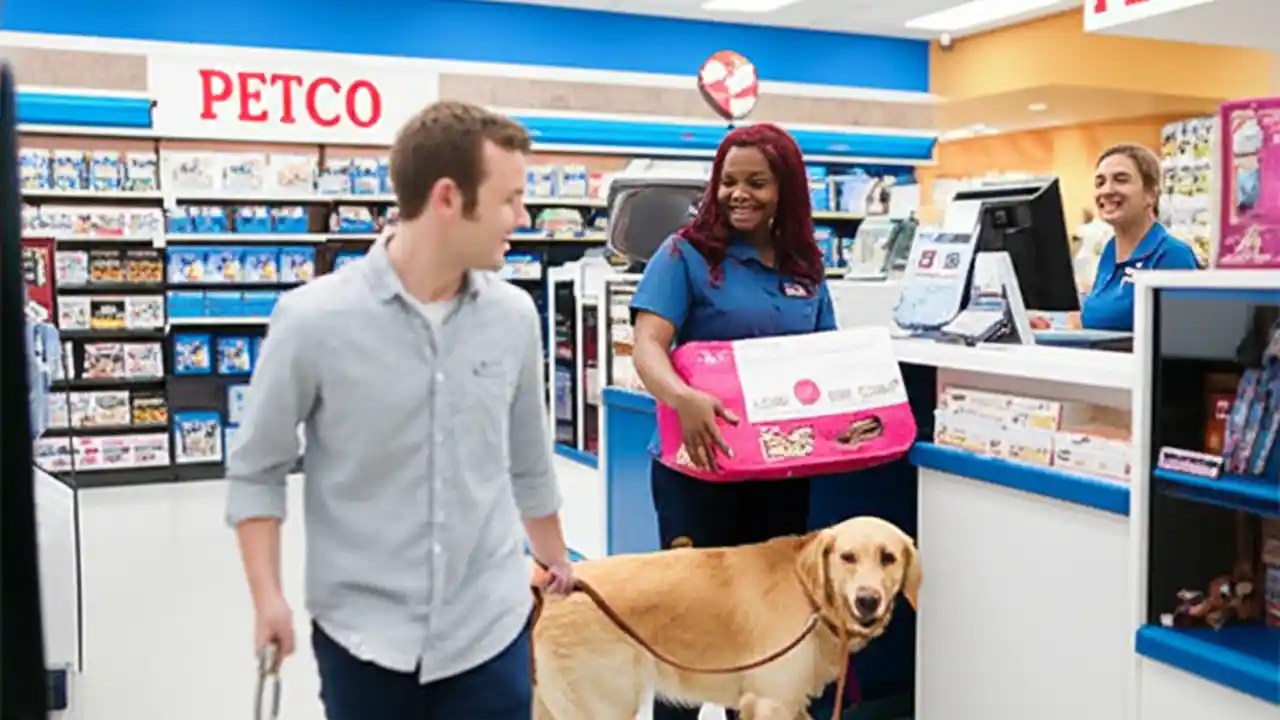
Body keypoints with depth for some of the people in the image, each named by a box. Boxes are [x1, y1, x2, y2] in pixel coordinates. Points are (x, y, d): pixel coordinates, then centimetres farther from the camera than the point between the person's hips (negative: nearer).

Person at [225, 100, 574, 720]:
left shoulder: (514, 315, -1)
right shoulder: (313, 319, -12)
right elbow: (257, 470, -2)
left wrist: (555, 558, 20)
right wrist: (267, 596, -10)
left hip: (490, 628, 2)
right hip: (363, 635, -2)